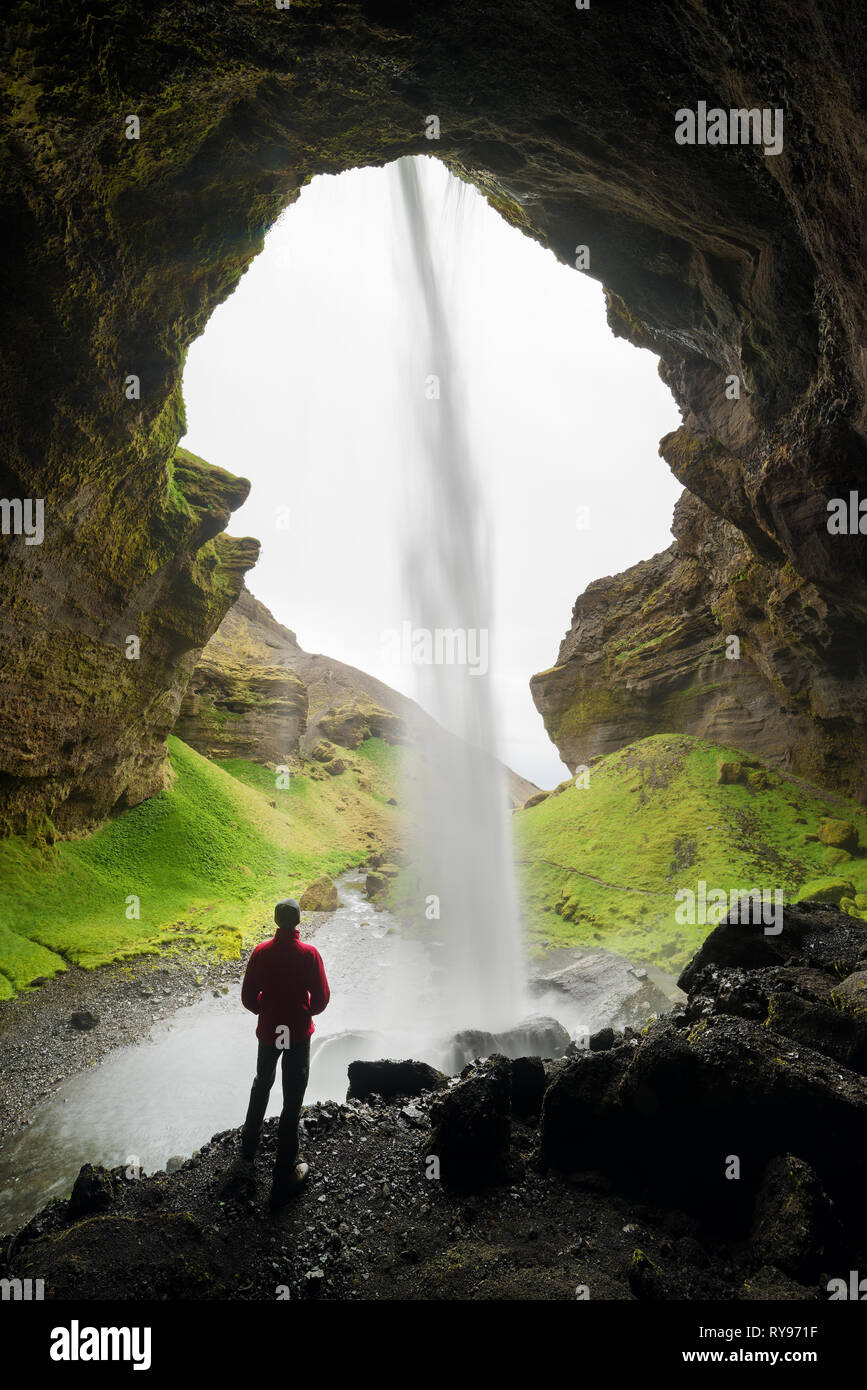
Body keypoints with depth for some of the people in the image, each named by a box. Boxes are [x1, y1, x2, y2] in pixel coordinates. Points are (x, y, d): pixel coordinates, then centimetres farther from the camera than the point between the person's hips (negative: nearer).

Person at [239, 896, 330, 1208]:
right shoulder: (309, 954, -18)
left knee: (261, 1085, 29)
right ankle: (283, 1178, 10)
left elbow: (248, 998, -5)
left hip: (268, 1031, 3)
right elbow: (321, 998, -12)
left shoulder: (261, 952, -10)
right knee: (292, 1103, 4)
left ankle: (249, 1146, 46)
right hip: (298, 1034, -3)